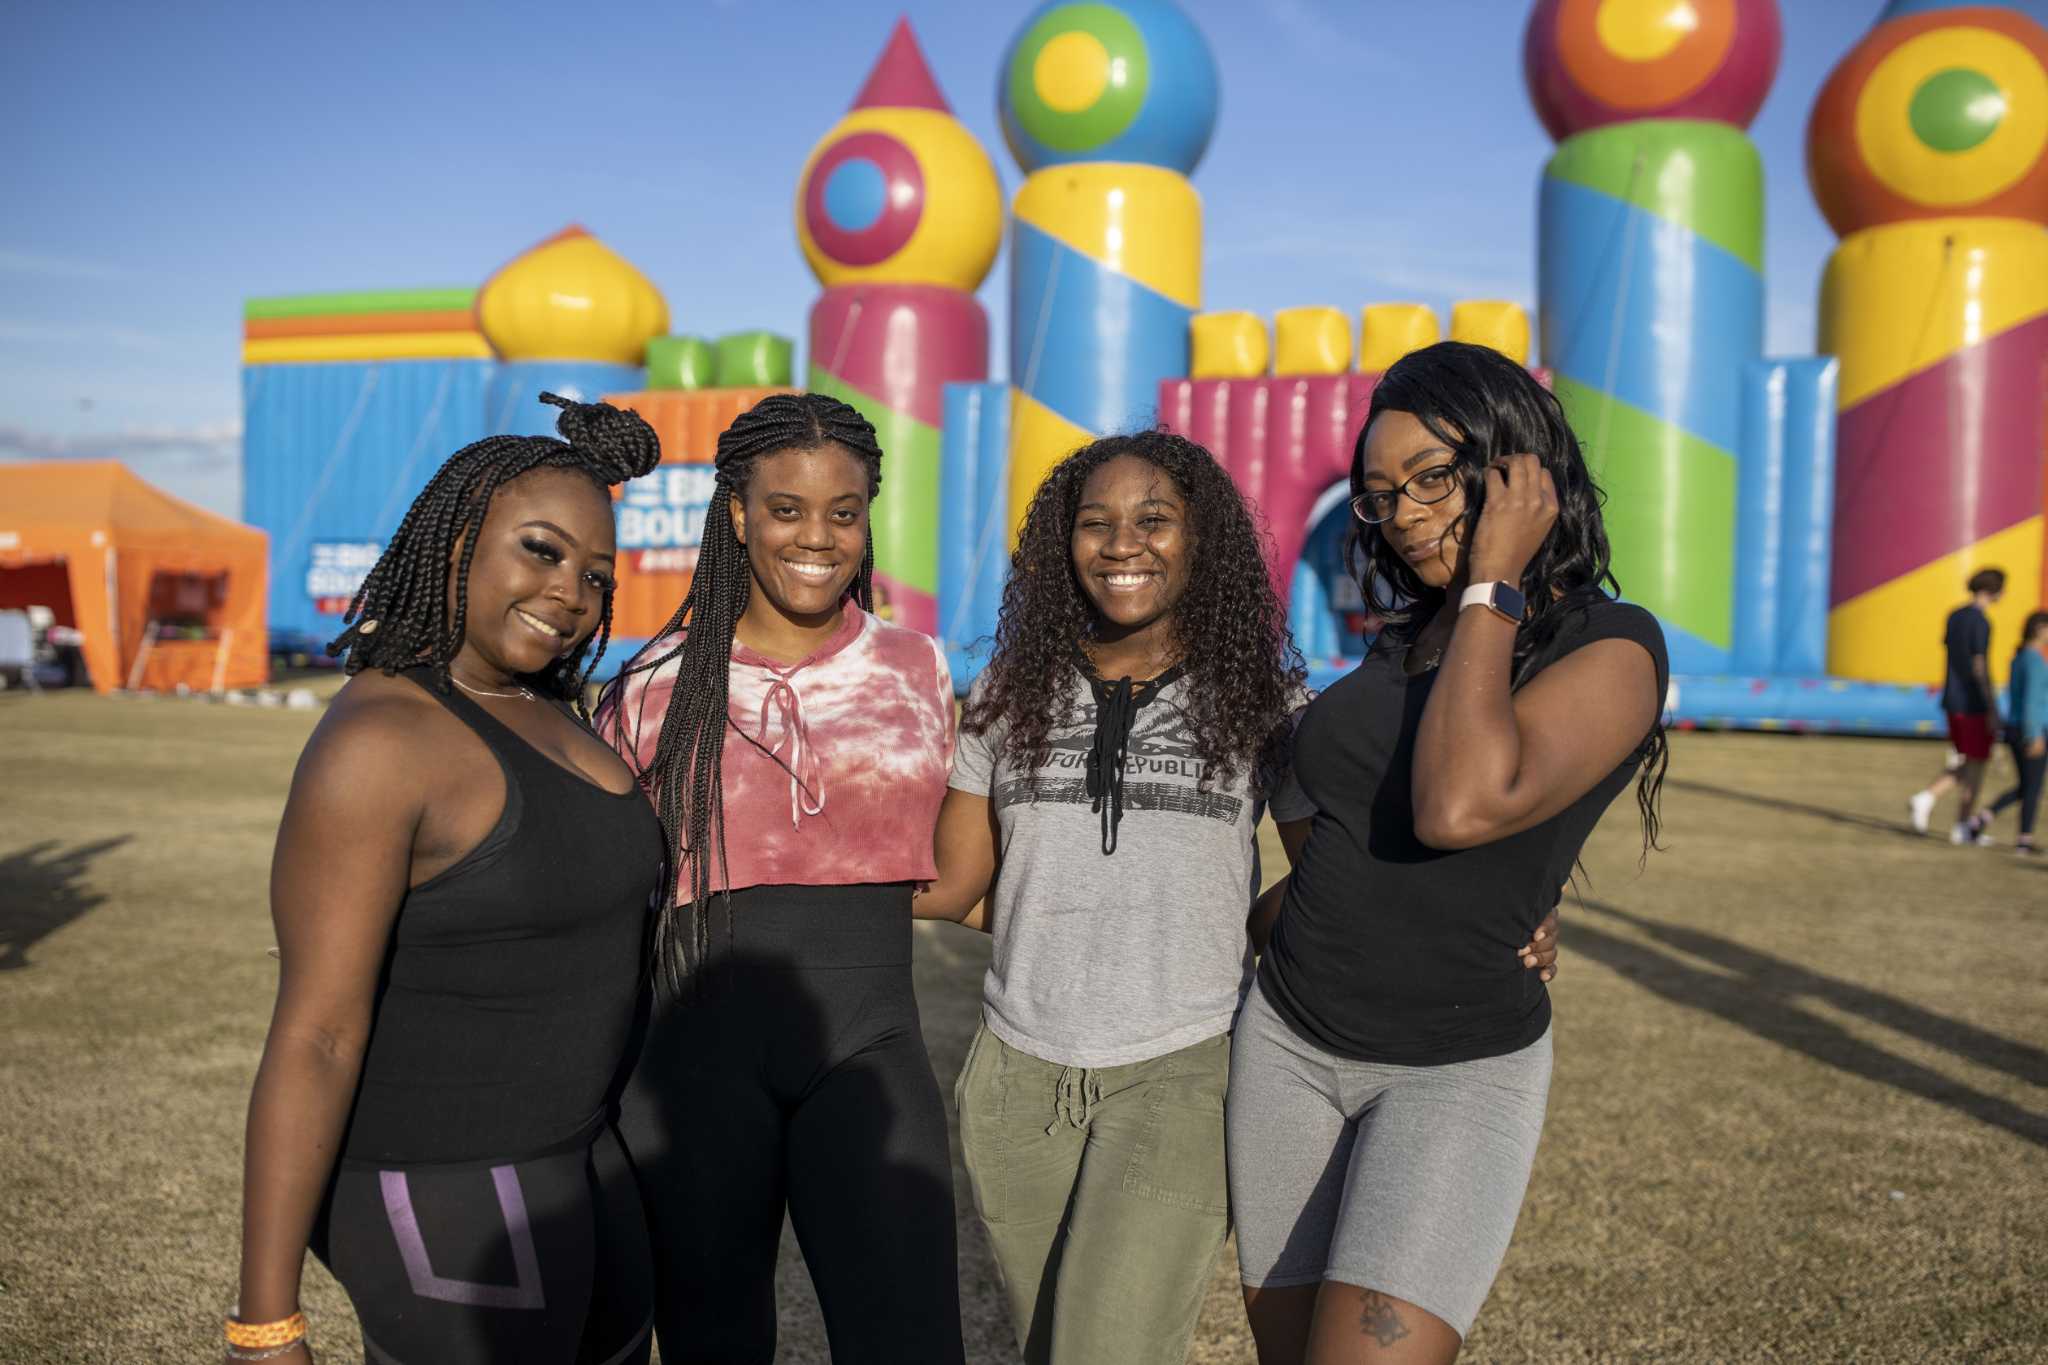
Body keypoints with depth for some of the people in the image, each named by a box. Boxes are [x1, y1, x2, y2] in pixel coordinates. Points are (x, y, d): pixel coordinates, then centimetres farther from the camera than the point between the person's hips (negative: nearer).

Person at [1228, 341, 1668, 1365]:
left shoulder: (1612, 648, -12)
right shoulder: (1403, 638, 7)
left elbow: (1459, 807, -30)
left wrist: (1494, 582, -21)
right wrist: (1295, 892, 8)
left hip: (1460, 1069, -6)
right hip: (1286, 1041, 6)